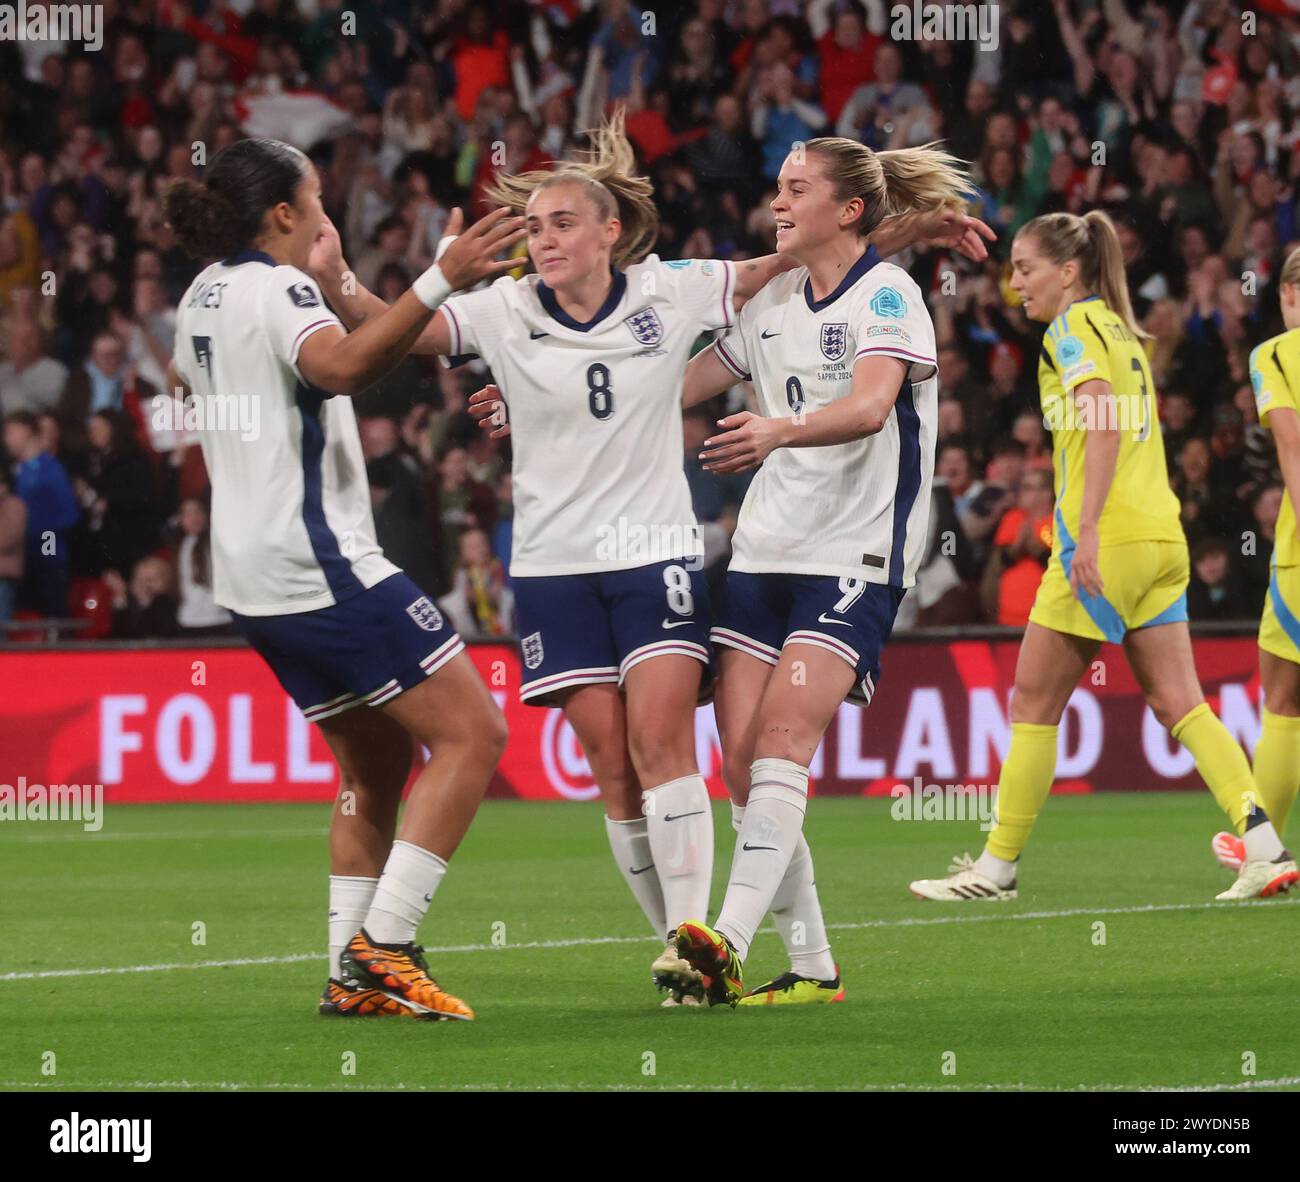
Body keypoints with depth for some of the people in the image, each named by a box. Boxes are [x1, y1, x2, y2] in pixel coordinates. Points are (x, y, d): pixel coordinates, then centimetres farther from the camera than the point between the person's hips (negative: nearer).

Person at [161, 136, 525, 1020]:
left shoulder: (205, 294, 15)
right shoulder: (276, 288, -13)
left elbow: (186, 379, 37)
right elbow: (341, 366, -36)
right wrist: (439, 282, -45)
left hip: (256, 580, 10)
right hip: (321, 568, -10)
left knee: (376, 765, 15)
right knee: (472, 732, -8)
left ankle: (352, 976, 8)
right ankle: (383, 946, -14)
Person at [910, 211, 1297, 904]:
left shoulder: (1074, 325, -6)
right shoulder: (1120, 330, 19)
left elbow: (1105, 419, -19)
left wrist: (1088, 528, -25)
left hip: (1106, 541, -8)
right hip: (1161, 537, 8)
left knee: (1034, 704, 1)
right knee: (1178, 703, 2)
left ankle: (997, 866, 7)